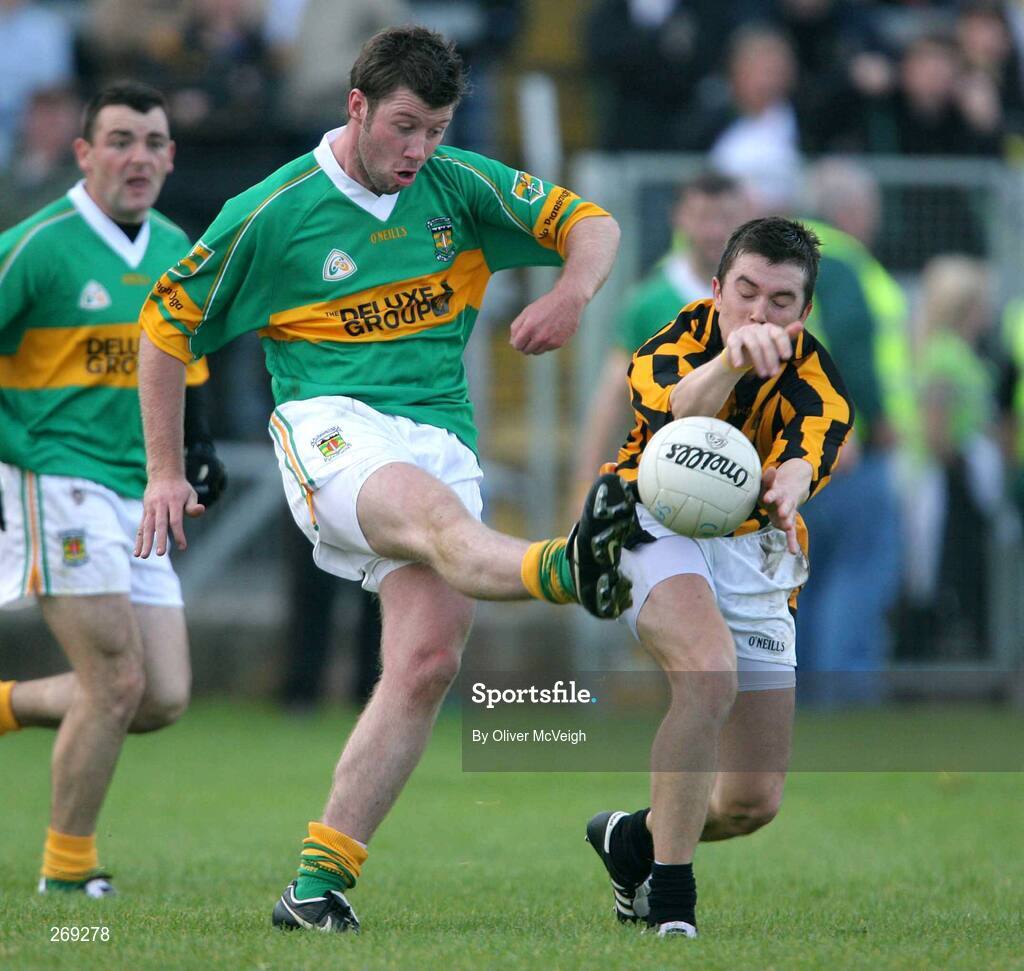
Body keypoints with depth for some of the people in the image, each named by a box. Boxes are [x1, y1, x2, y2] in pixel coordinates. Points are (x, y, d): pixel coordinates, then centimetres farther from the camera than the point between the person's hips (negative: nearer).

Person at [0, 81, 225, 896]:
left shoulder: (175, 249, 11)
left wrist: (197, 439, 14)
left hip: (137, 492, 7)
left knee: (164, 698, 2)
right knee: (118, 683, -11)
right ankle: (68, 869, 5)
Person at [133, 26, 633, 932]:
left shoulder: (460, 186, 9)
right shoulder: (271, 215, 0)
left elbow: (591, 225, 12)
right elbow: (167, 324, 9)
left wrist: (572, 292, -12)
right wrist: (165, 473, 8)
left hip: (443, 437, 5)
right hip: (333, 428, -4)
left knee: (429, 661, -13)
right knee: (431, 511, -38)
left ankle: (319, 881, -8)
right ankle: (564, 569, -74)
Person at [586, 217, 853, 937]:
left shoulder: (817, 383, -11)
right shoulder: (680, 341, -16)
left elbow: (805, 454, -34)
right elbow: (680, 410, -40)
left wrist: (788, 486, -59)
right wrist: (731, 362, -63)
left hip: (753, 557, 4)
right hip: (658, 525, -4)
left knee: (754, 802, 2)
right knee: (710, 674, -36)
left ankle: (632, 838, 36)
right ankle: (671, 900, -28)